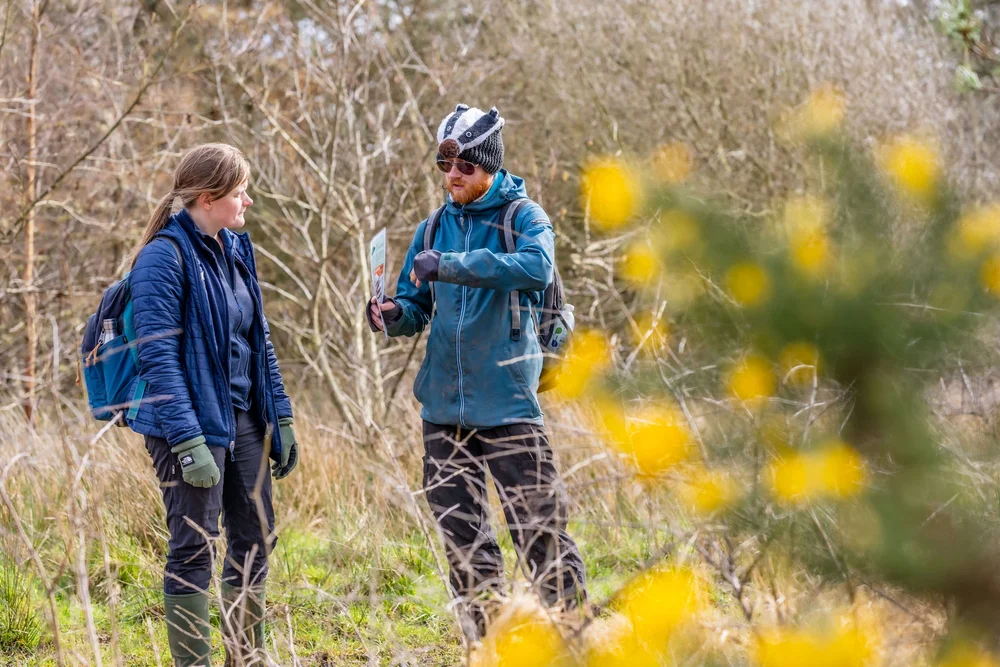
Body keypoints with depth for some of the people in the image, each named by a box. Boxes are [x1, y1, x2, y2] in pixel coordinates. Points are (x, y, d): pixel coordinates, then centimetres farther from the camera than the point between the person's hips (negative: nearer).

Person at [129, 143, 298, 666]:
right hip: (193, 422, -8)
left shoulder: (235, 250, 11)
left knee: (255, 542, 13)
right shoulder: (166, 256, -14)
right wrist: (188, 442, -23)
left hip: (242, 420, 8)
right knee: (194, 552, -3)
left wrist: (280, 417, 14)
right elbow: (158, 357, -19)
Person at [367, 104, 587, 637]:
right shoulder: (434, 229, 12)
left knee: (539, 530, -5)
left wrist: (450, 266, -30)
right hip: (444, 405, 6)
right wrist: (395, 316, -9)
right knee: (461, 538, 10)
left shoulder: (523, 217, -4)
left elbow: (537, 267, -26)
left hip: (508, 400, -5)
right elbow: (418, 307, 15)